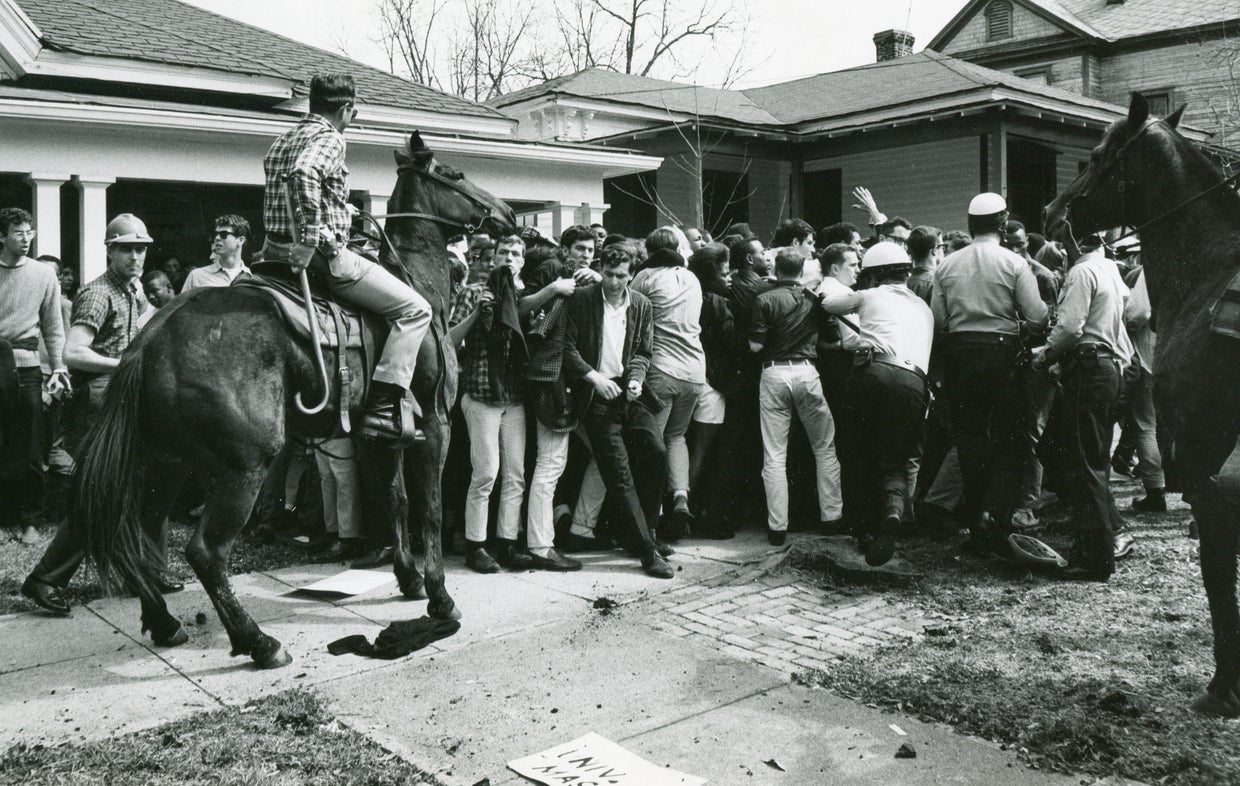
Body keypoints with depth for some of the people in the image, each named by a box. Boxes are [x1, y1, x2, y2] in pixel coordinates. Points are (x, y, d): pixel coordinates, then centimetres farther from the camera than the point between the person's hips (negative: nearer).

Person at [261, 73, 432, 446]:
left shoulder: (284, 139, 18)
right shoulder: (329, 138, -10)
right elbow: (304, 174, -31)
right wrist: (311, 236, -28)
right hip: (323, 254, -10)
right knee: (414, 309, -6)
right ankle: (384, 409, -14)